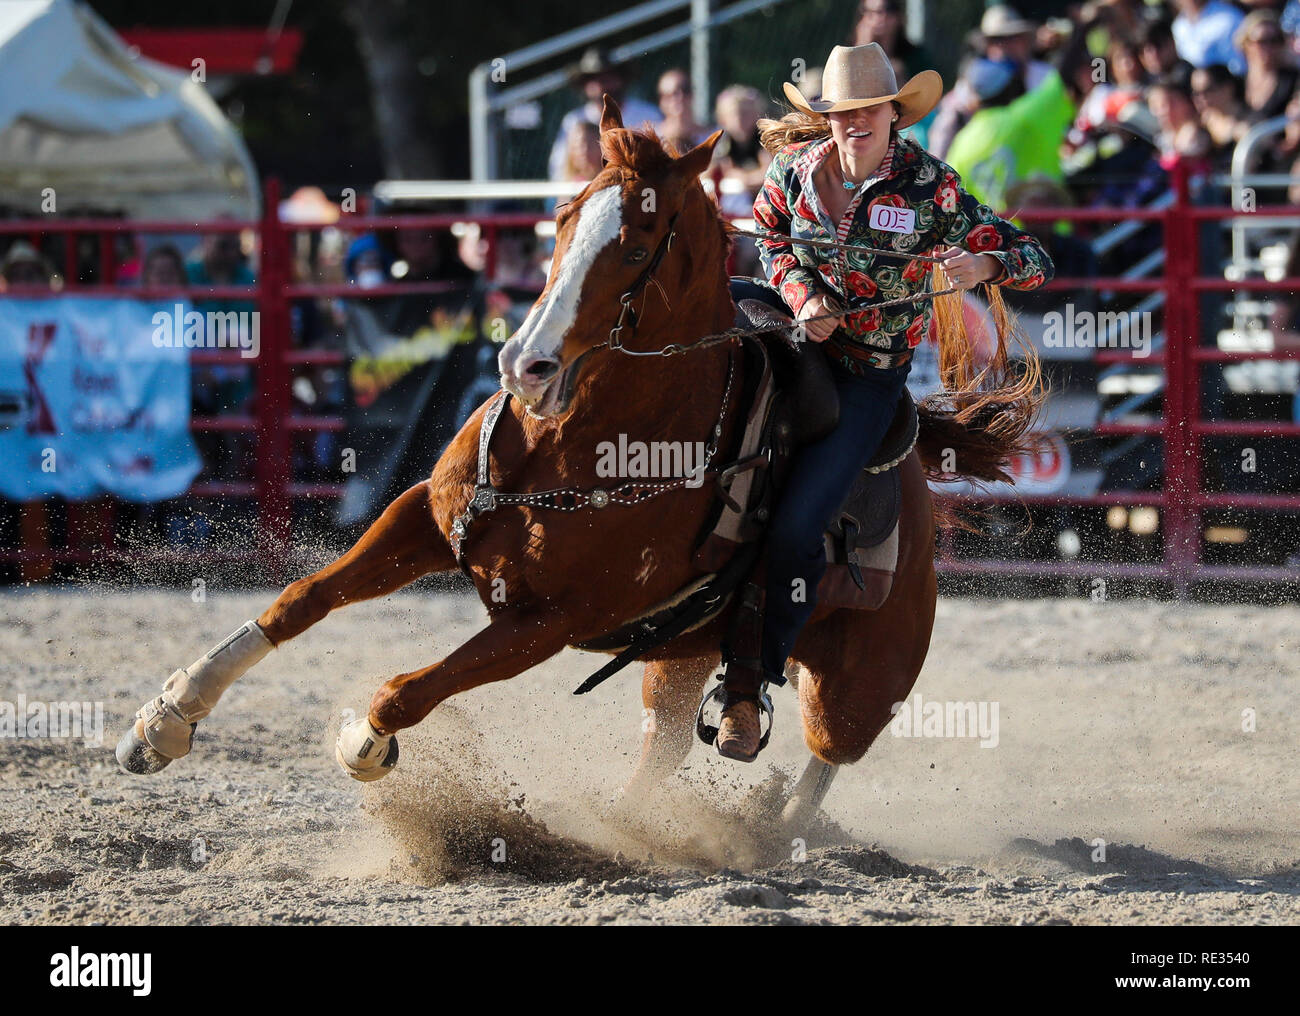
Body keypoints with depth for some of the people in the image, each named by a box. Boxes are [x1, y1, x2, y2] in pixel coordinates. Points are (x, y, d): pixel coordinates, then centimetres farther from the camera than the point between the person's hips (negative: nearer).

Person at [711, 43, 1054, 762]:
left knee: (794, 528, -16)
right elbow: (770, 236, 16)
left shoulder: (930, 188, -12)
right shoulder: (797, 169, -5)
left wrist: (982, 265, -33)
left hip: (871, 370, -4)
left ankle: (748, 690, -5)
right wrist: (802, 296, -5)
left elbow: (1034, 262, -10)